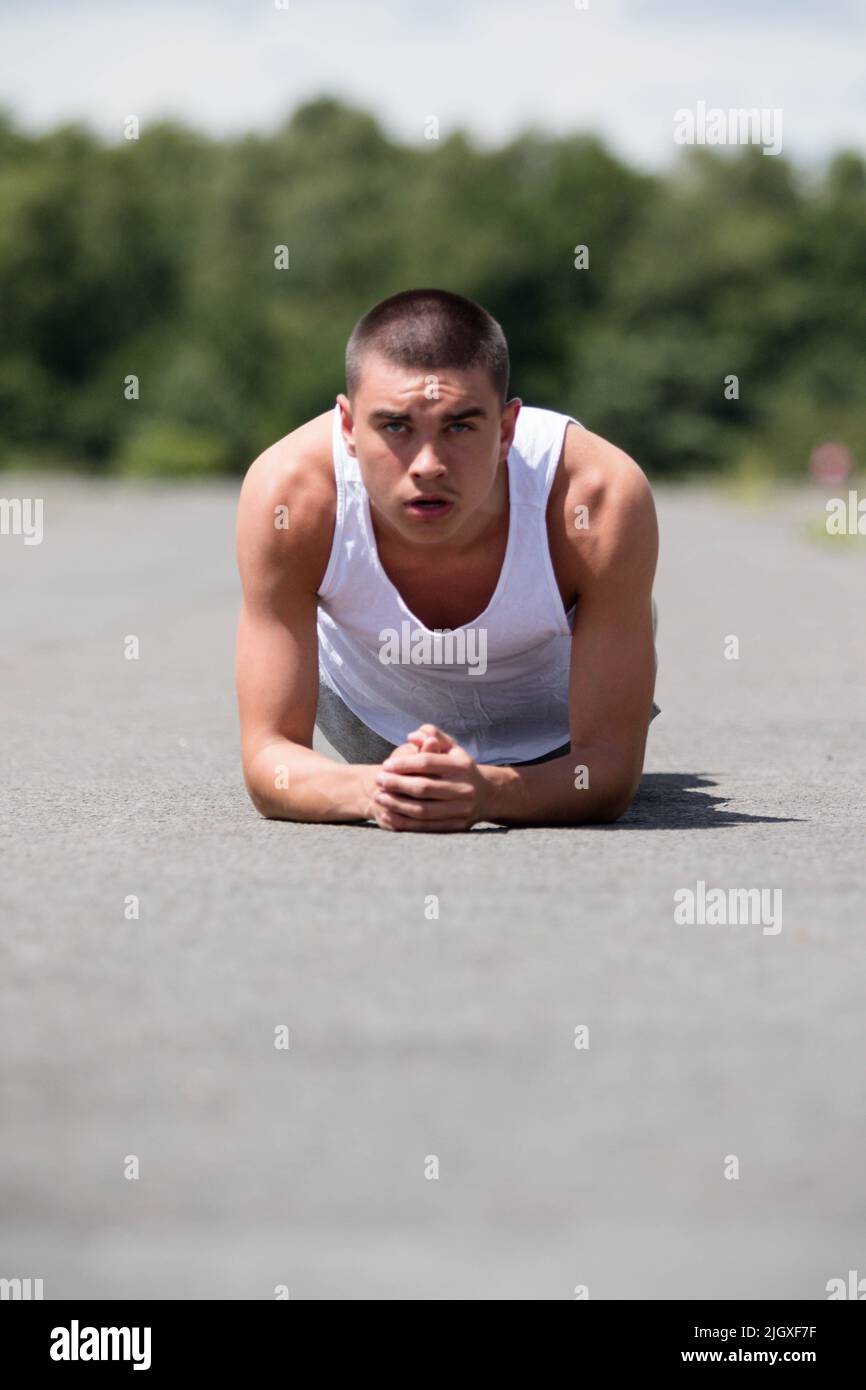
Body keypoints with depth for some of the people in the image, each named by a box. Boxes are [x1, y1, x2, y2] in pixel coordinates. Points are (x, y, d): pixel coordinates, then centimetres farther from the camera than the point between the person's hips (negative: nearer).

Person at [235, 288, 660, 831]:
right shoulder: (289, 495, -42)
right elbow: (268, 754, -36)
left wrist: (489, 793, -62)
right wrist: (368, 791, -60)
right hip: (369, 698, 0)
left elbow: (610, 765, -40)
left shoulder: (598, 501, -45)